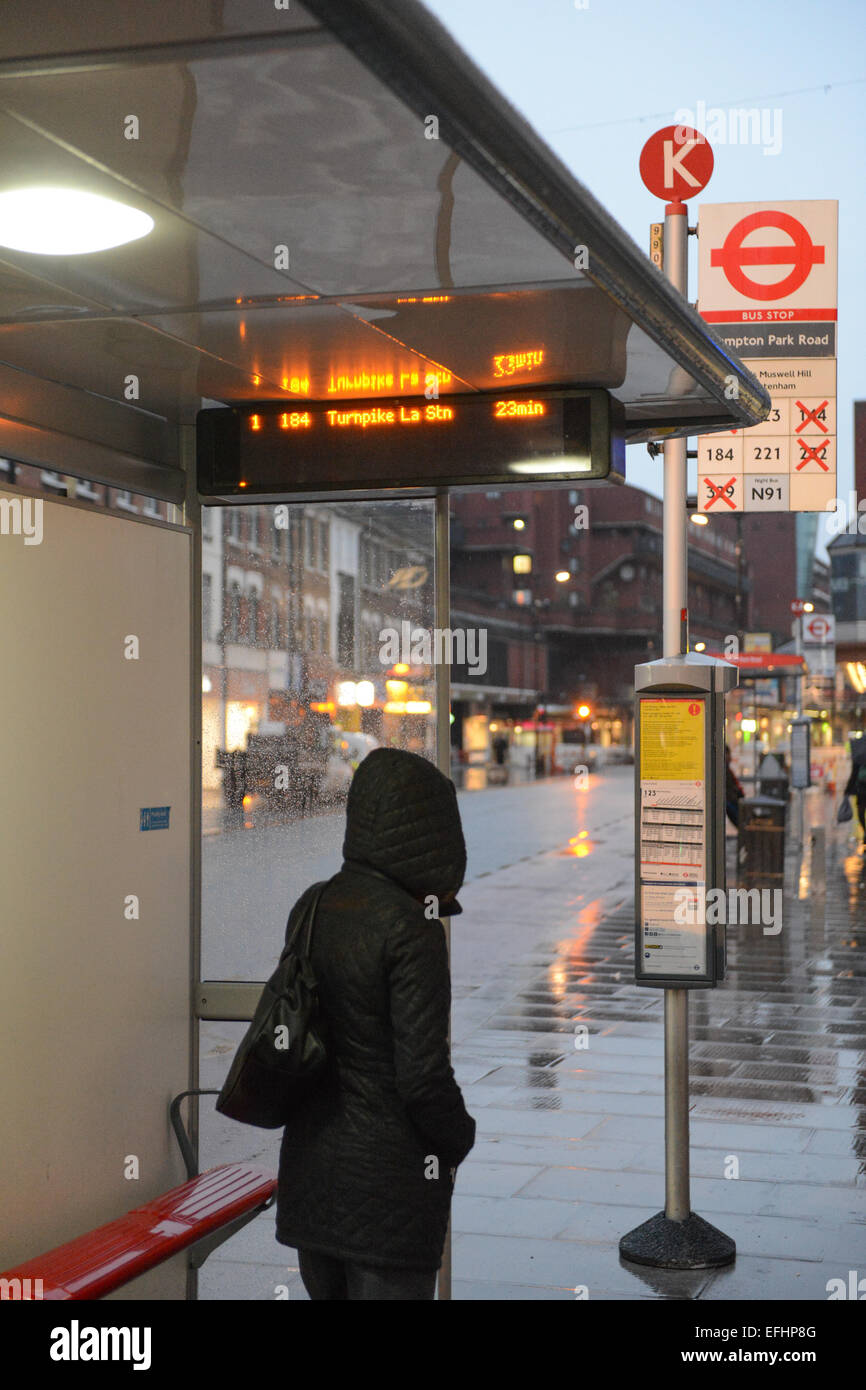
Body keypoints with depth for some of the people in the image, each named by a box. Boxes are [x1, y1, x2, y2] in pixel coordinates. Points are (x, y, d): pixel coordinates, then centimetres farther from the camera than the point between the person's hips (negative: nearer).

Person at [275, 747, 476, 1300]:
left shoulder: (312, 907, 2)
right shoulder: (411, 931, -19)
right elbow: (424, 1076, -20)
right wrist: (459, 1140, 0)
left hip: (310, 1169, 7)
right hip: (390, 1183, -7)